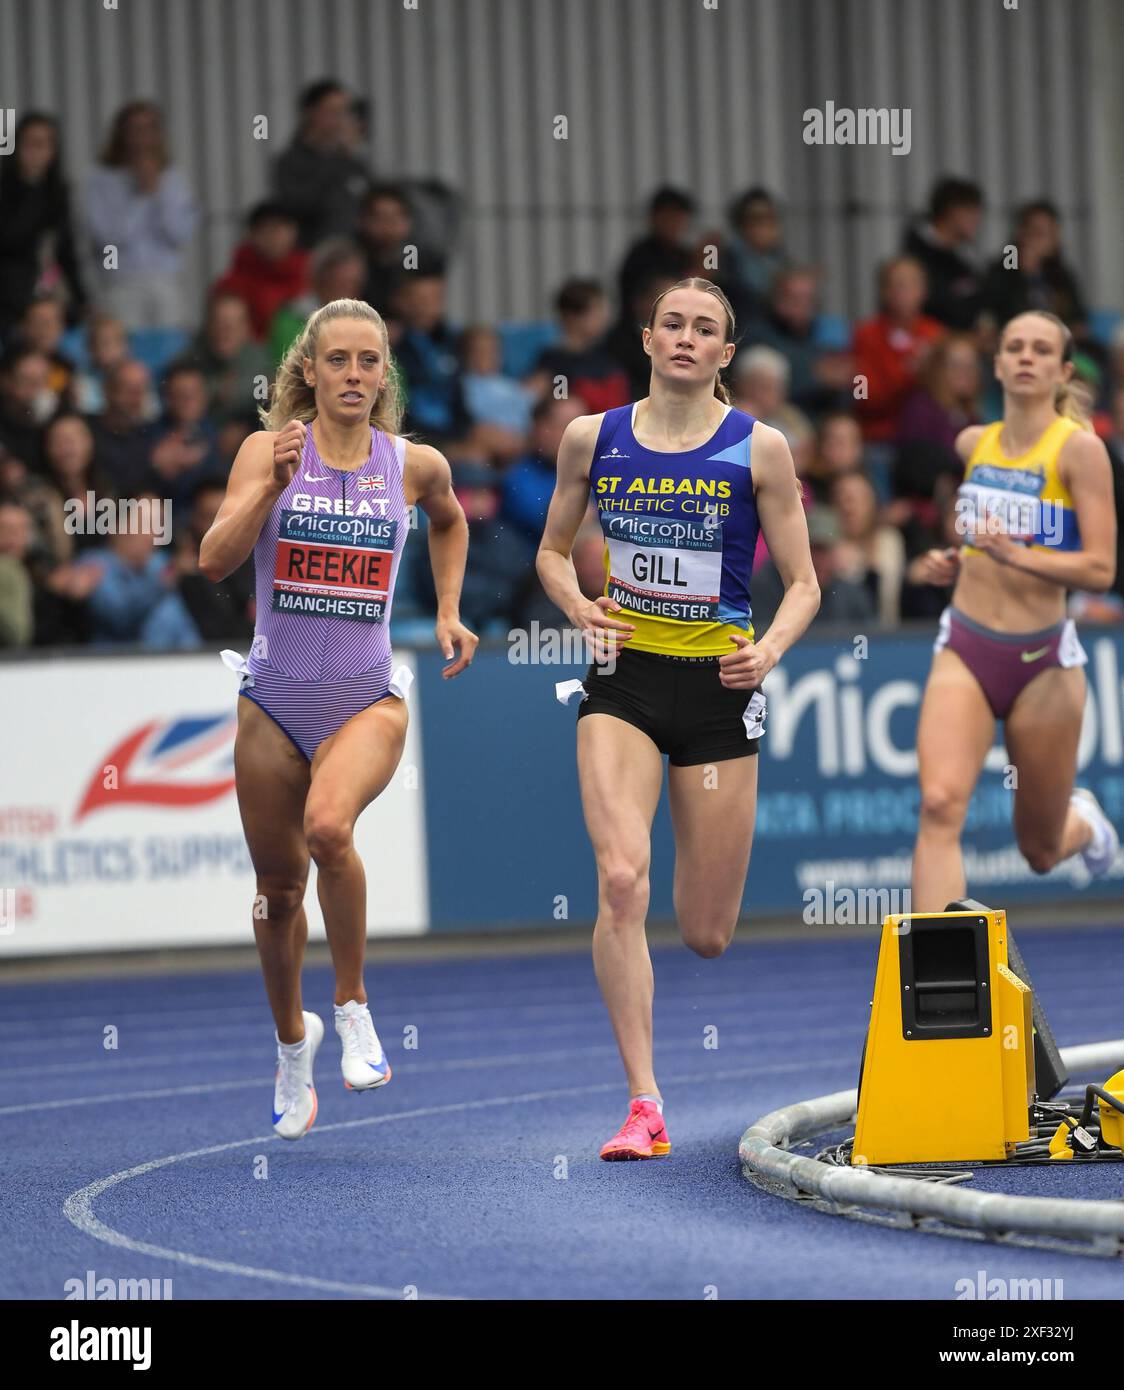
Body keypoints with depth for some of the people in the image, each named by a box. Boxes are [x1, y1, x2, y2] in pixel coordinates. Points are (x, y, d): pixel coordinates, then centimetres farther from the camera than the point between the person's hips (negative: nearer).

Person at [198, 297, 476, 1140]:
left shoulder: (416, 465, 0)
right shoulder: (269, 449, -4)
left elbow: (450, 522, 24)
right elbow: (215, 561, -15)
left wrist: (449, 613, 14)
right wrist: (272, 485, -27)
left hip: (367, 701, -1)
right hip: (275, 701, 1)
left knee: (329, 826, -31)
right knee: (279, 888, 12)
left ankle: (353, 1006, -11)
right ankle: (293, 1040, 39)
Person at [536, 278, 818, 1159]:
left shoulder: (759, 449, -3)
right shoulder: (593, 438, 2)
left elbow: (803, 583, 1)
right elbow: (554, 550, 16)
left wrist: (771, 649, -19)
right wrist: (580, 608, -5)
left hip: (717, 687, -1)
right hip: (624, 683, 1)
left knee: (706, 936, 5)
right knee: (621, 882, -21)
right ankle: (644, 1106, -18)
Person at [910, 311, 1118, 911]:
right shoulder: (973, 444, 7)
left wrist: (1016, 555, -29)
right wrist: (955, 562, 8)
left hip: (1042, 659, -3)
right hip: (965, 648, 3)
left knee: (1040, 852, 12)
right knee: (940, 804, -23)